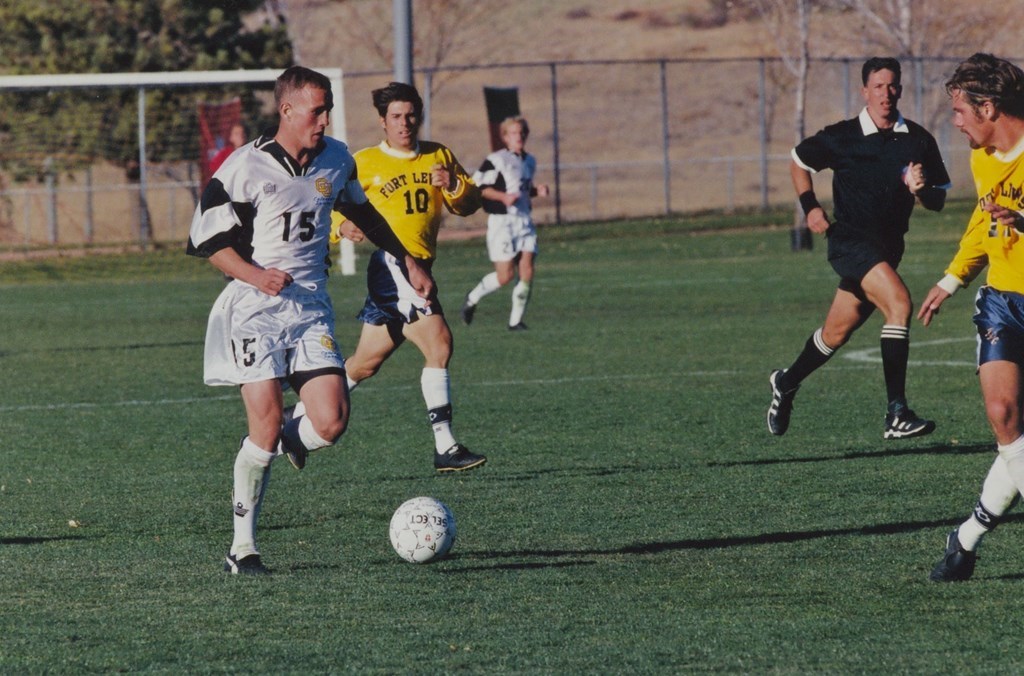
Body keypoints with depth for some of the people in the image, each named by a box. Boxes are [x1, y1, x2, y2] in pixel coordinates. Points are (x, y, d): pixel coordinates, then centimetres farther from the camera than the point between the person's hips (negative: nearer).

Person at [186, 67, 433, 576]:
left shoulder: (336, 160, 6)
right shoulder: (245, 169, -11)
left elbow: (363, 213, 26)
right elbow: (207, 241, -6)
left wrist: (409, 263, 28)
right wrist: (255, 275, -22)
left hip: (311, 305, 5)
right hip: (255, 309, -5)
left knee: (331, 423, -10)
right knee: (266, 426, -13)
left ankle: (289, 441, 28)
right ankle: (242, 548, 0)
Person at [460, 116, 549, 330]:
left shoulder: (529, 161, 14)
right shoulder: (496, 160, -9)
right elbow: (476, 187, -10)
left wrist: (537, 191, 5)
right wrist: (503, 196, -21)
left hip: (524, 221, 6)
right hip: (502, 222, -6)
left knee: (527, 272, -6)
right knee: (505, 276, -8)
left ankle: (515, 320, 4)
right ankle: (472, 299, 18)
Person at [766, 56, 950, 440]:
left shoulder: (918, 141, 2)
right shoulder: (842, 137, -6)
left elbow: (938, 202, 7)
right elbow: (798, 162, 12)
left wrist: (922, 190, -15)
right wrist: (810, 207, 1)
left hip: (887, 246, 5)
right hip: (850, 242, -5)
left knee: (837, 333, 15)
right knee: (899, 303, -27)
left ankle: (787, 382, 44)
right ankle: (896, 414, -30)